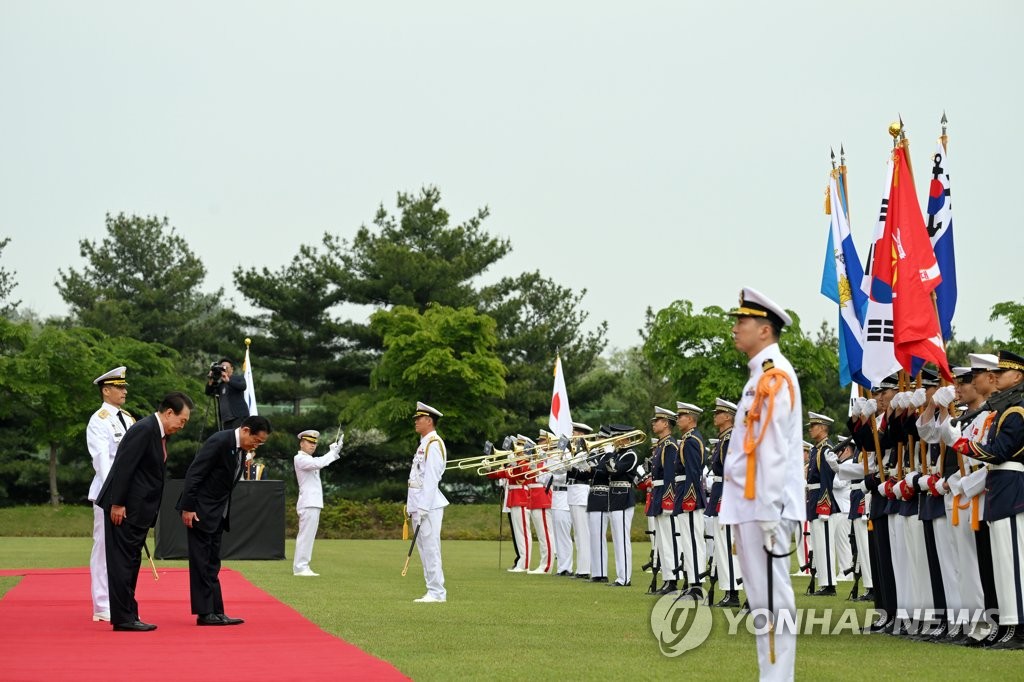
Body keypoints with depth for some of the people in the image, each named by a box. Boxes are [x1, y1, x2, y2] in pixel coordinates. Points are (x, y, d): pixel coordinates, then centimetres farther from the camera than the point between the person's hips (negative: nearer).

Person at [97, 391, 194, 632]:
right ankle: (123, 618, -3)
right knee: (123, 562, -6)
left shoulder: (161, 434, 14)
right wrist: (117, 504, -22)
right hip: (124, 509, -10)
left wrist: (153, 513, 16)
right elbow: (123, 467, -21)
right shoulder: (144, 430, -16)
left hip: (139, 511, 10)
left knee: (131, 563, 13)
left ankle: (127, 615, 19)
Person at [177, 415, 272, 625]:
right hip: (201, 510, -9)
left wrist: (225, 514, 15)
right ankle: (206, 613, -4)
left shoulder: (241, 448, 8)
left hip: (217, 513, 9)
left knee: (212, 564, 9)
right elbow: (194, 473, -20)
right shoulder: (220, 441, -19)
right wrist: (188, 508, -21)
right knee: (202, 562, -5)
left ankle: (215, 612, 11)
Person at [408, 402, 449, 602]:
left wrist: (423, 509, -21)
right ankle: (434, 591, 14)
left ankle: (437, 593, -7)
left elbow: (431, 479, -18)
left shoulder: (433, 444, -11)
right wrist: (412, 504, 18)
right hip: (420, 506, 10)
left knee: (430, 548, -9)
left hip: (429, 506, -10)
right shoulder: (424, 444, 19)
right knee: (425, 550, 11)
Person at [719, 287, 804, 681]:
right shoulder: (761, 376, 18)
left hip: (763, 507, -10)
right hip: (749, 506, 10)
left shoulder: (774, 376, -13)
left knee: (771, 598, -7)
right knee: (761, 599, 12)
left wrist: (769, 515, -20)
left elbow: (774, 452, -18)